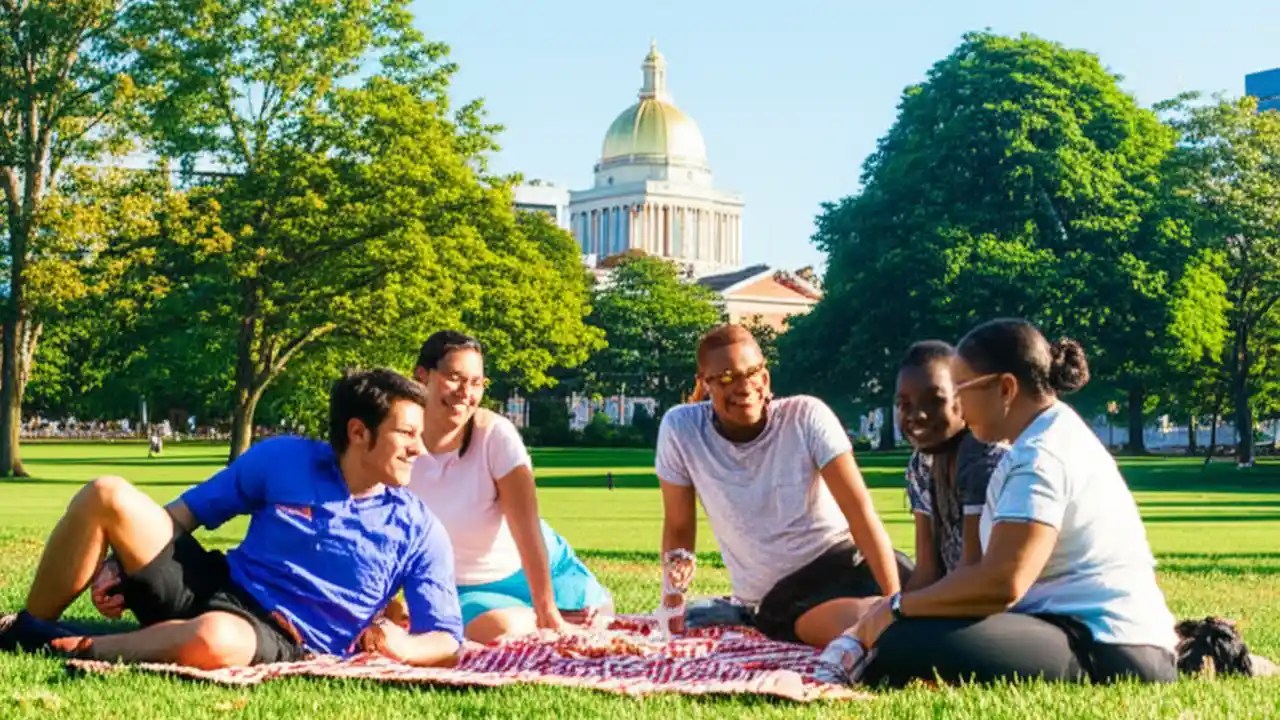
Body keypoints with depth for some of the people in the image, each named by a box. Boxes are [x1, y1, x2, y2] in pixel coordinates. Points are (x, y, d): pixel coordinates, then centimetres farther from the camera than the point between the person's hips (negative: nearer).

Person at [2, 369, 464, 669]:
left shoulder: (419, 531, -3)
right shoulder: (283, 460, 2)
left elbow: (447, 640, -3)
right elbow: (187, 512, 10)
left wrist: (406, 646, -26)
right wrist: (122, 560, -4)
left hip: (278, 640, -3)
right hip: (213, 586, 3)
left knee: (213, 641, -43)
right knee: (105, 496, -17)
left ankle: (70, 650, -17)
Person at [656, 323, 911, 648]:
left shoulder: (807, 416, -12)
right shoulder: (681, 429, -10)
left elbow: (861, 511, -15)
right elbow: (678, 526, 4)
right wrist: (671, 606, 3)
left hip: (844, 558, 3)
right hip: (779, 596, -3)